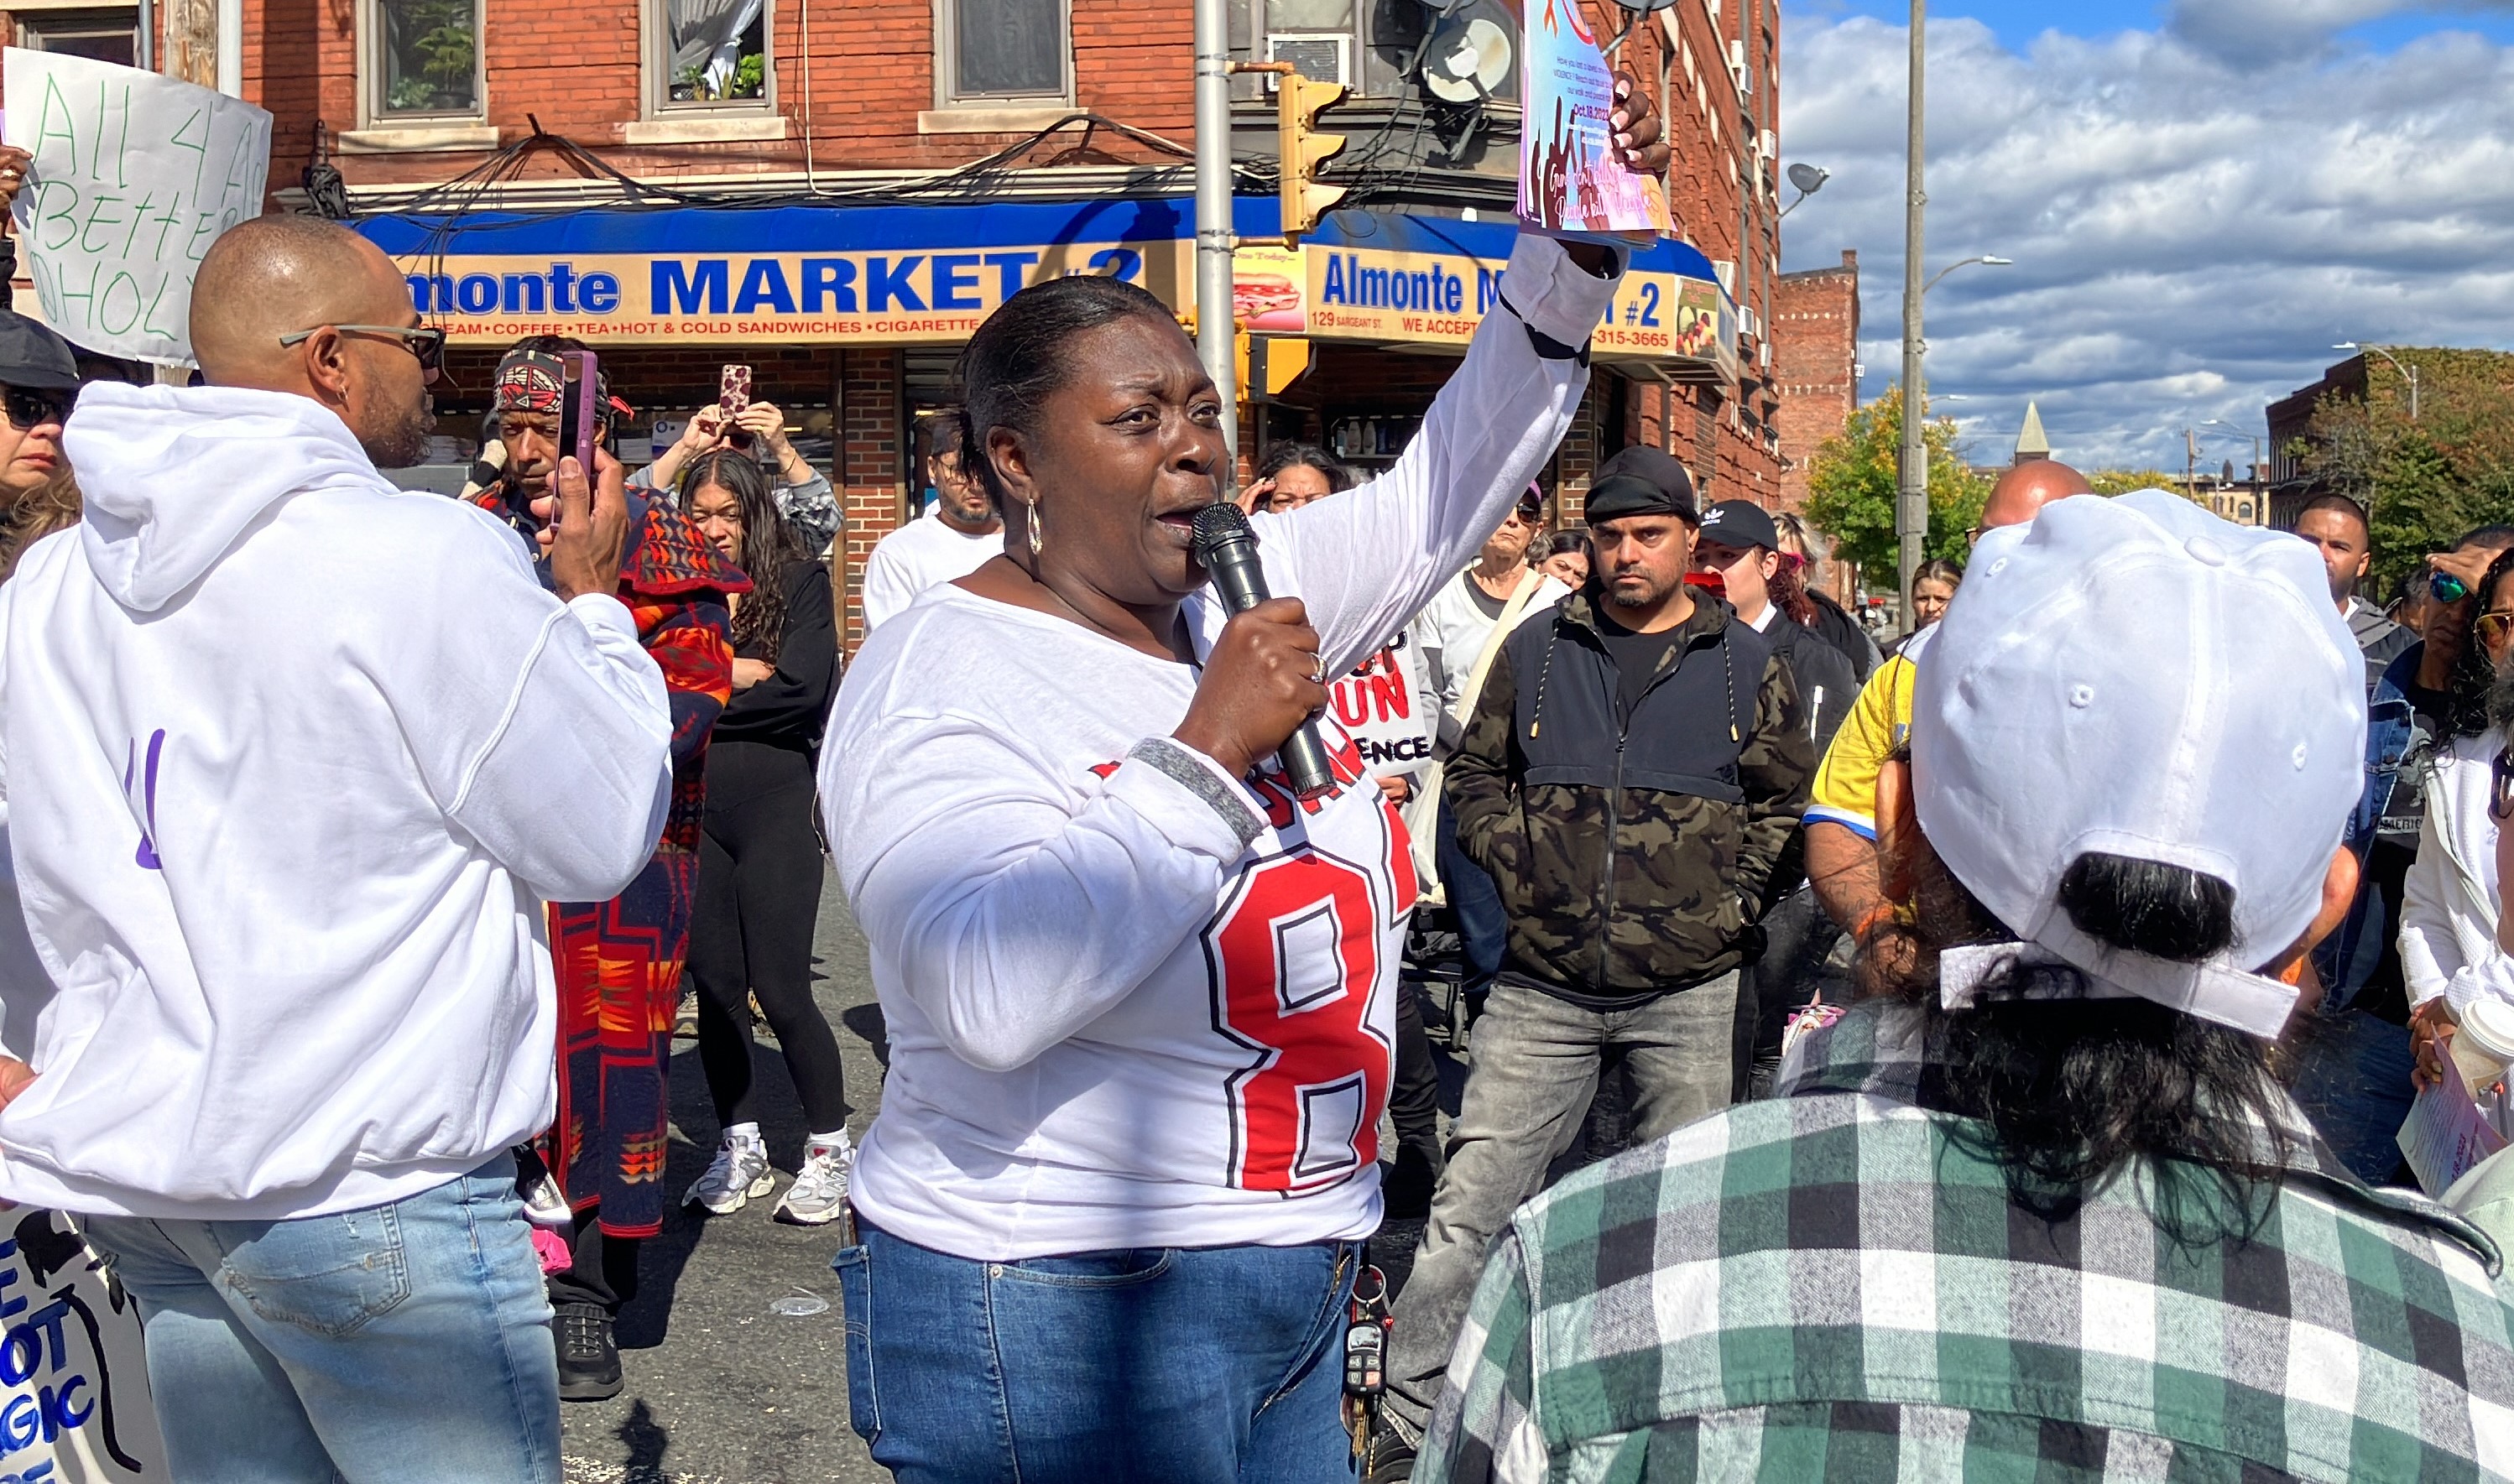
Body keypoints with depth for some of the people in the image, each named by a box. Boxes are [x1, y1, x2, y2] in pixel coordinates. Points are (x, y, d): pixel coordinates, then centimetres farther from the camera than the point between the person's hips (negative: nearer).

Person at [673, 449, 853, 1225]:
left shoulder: (799, 579, 0)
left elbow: (806, 688, -12)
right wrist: (740, 675, -10)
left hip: (775, 809, -4)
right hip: (694, 812, 4)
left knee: (781, 990, -4)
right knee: (714, 984, 9)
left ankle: (830, 1148, 12)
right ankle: (740, 1147, 23)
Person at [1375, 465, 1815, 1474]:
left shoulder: (1747, 663, 5)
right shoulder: (1535, 649, 8)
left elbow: (1789, 801, 10)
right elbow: (1476, 772, 15)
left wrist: (1731, 900, -1)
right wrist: (1513, 868, 1)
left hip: (1692, 990, 0)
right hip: (1543, 988, 1)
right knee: (1469, 1212, -3)